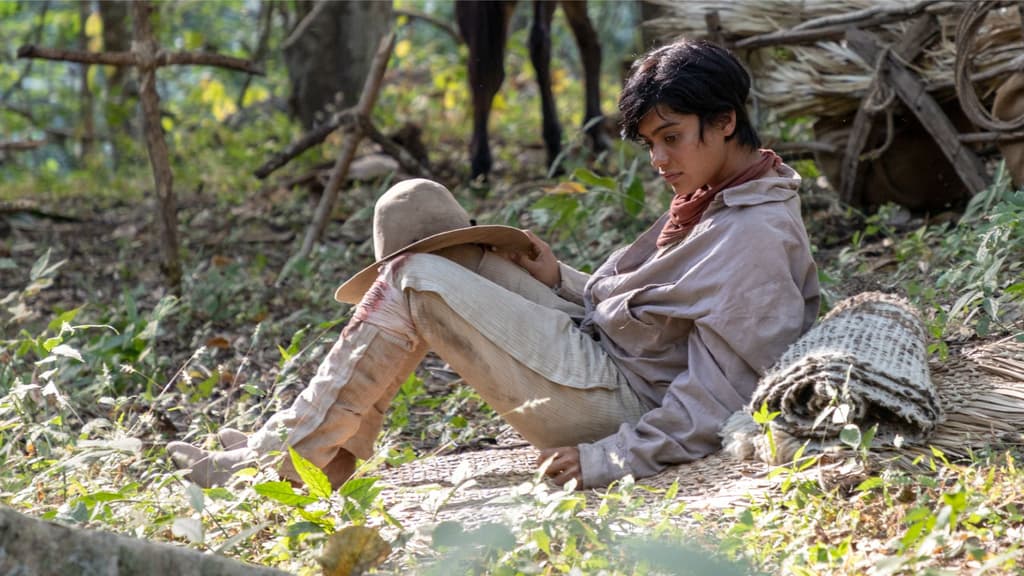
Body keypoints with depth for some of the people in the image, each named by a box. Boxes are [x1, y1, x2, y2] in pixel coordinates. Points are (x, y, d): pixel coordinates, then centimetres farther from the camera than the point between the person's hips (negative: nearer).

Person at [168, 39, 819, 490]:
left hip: (613, 400, -10)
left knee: (418, 281, -15)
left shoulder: (756, 238, -19)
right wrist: (562, 280, 2)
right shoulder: (706, 197, 12)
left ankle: (282, 462, -5)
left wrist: (609, 459, -24)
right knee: (411, 206, 4)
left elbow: (714, 403, -23)